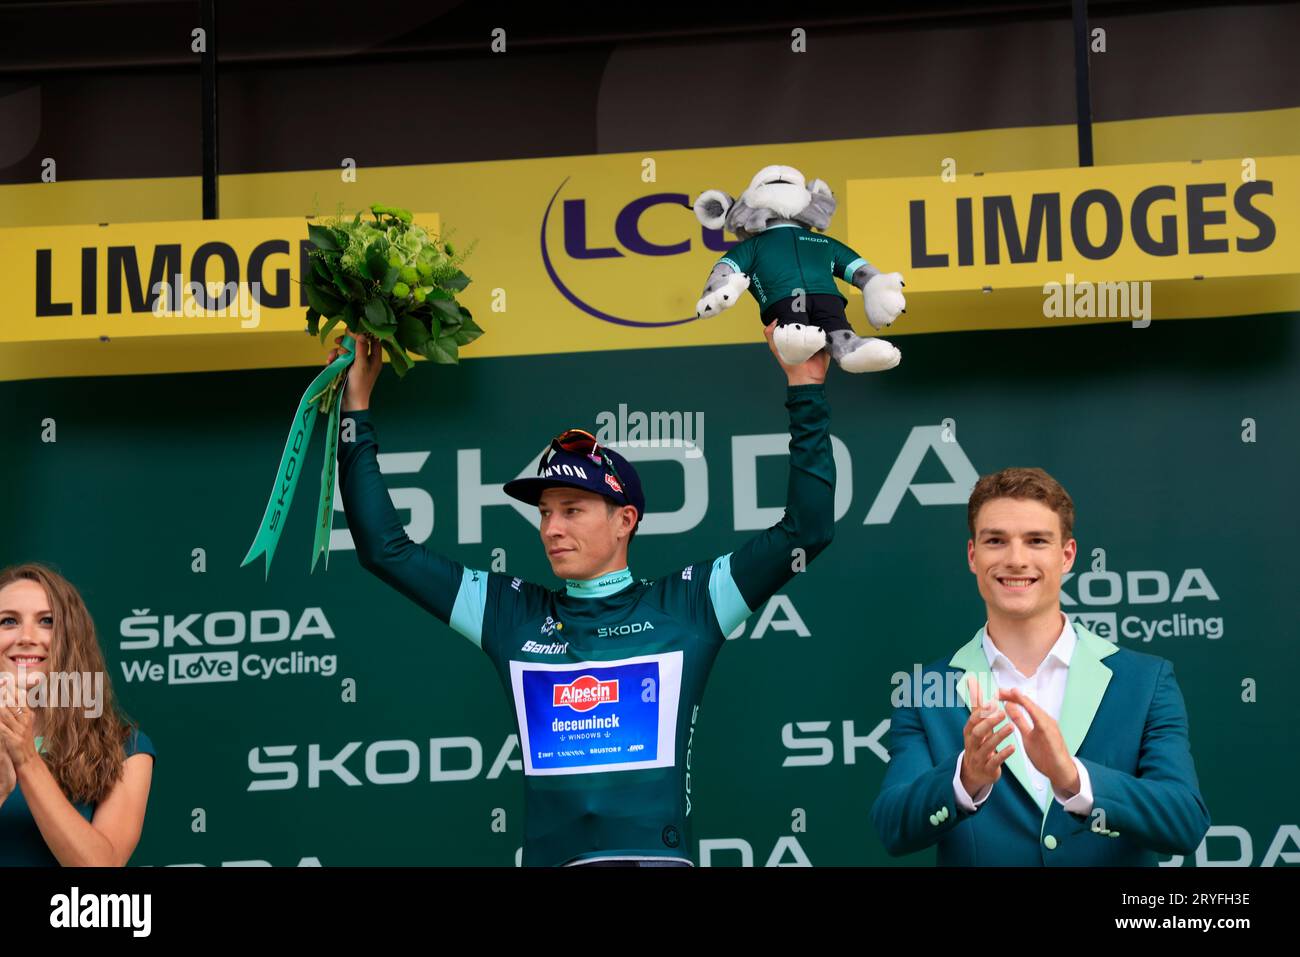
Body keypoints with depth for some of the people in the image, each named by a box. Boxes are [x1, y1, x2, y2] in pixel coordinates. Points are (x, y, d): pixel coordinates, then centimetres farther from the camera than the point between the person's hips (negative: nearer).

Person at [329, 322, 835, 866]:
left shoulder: (689, 603, 8)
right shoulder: (510, 613, 14)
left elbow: (805, 530, 7)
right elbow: (387, 550, 18)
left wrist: (805, 393, 5)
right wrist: (356, 413, 17)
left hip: (658, 856, -2)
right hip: (548, 856, 2)